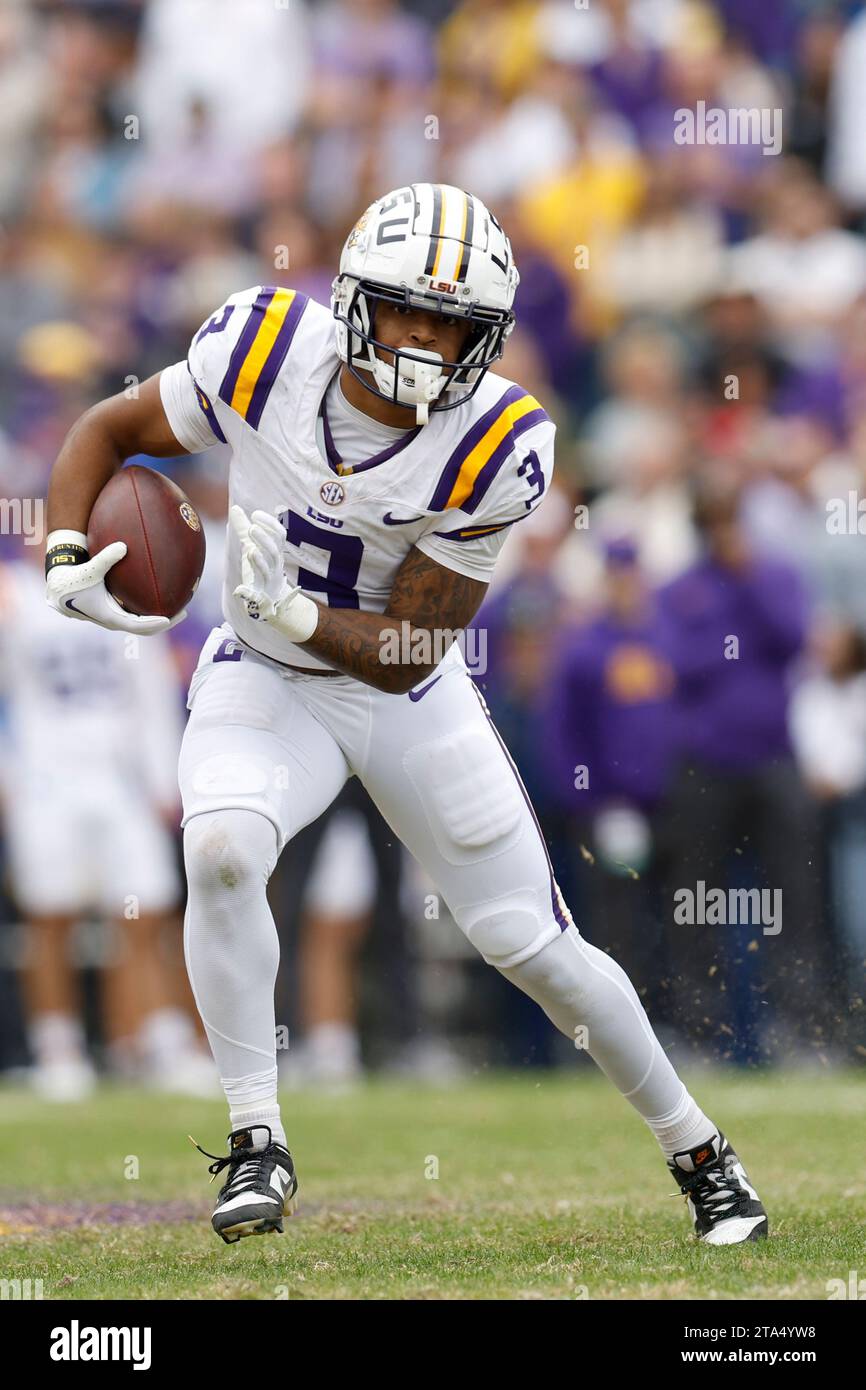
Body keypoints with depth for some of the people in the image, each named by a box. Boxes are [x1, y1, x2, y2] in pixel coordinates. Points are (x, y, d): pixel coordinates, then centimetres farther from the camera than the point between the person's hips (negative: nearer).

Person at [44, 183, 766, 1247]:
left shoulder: (496, 449, -23)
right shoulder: (264, 355, -22)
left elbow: (406, 652, -21)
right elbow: (105, 433, -5)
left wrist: (290, 609, -38)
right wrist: (68, 560, -23)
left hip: (404, 695, 0)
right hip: (265, 682, 0)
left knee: (534, 947, 2)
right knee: (220, 851, -31)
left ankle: (698, 1150, 25)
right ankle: (255, 1143, -16)